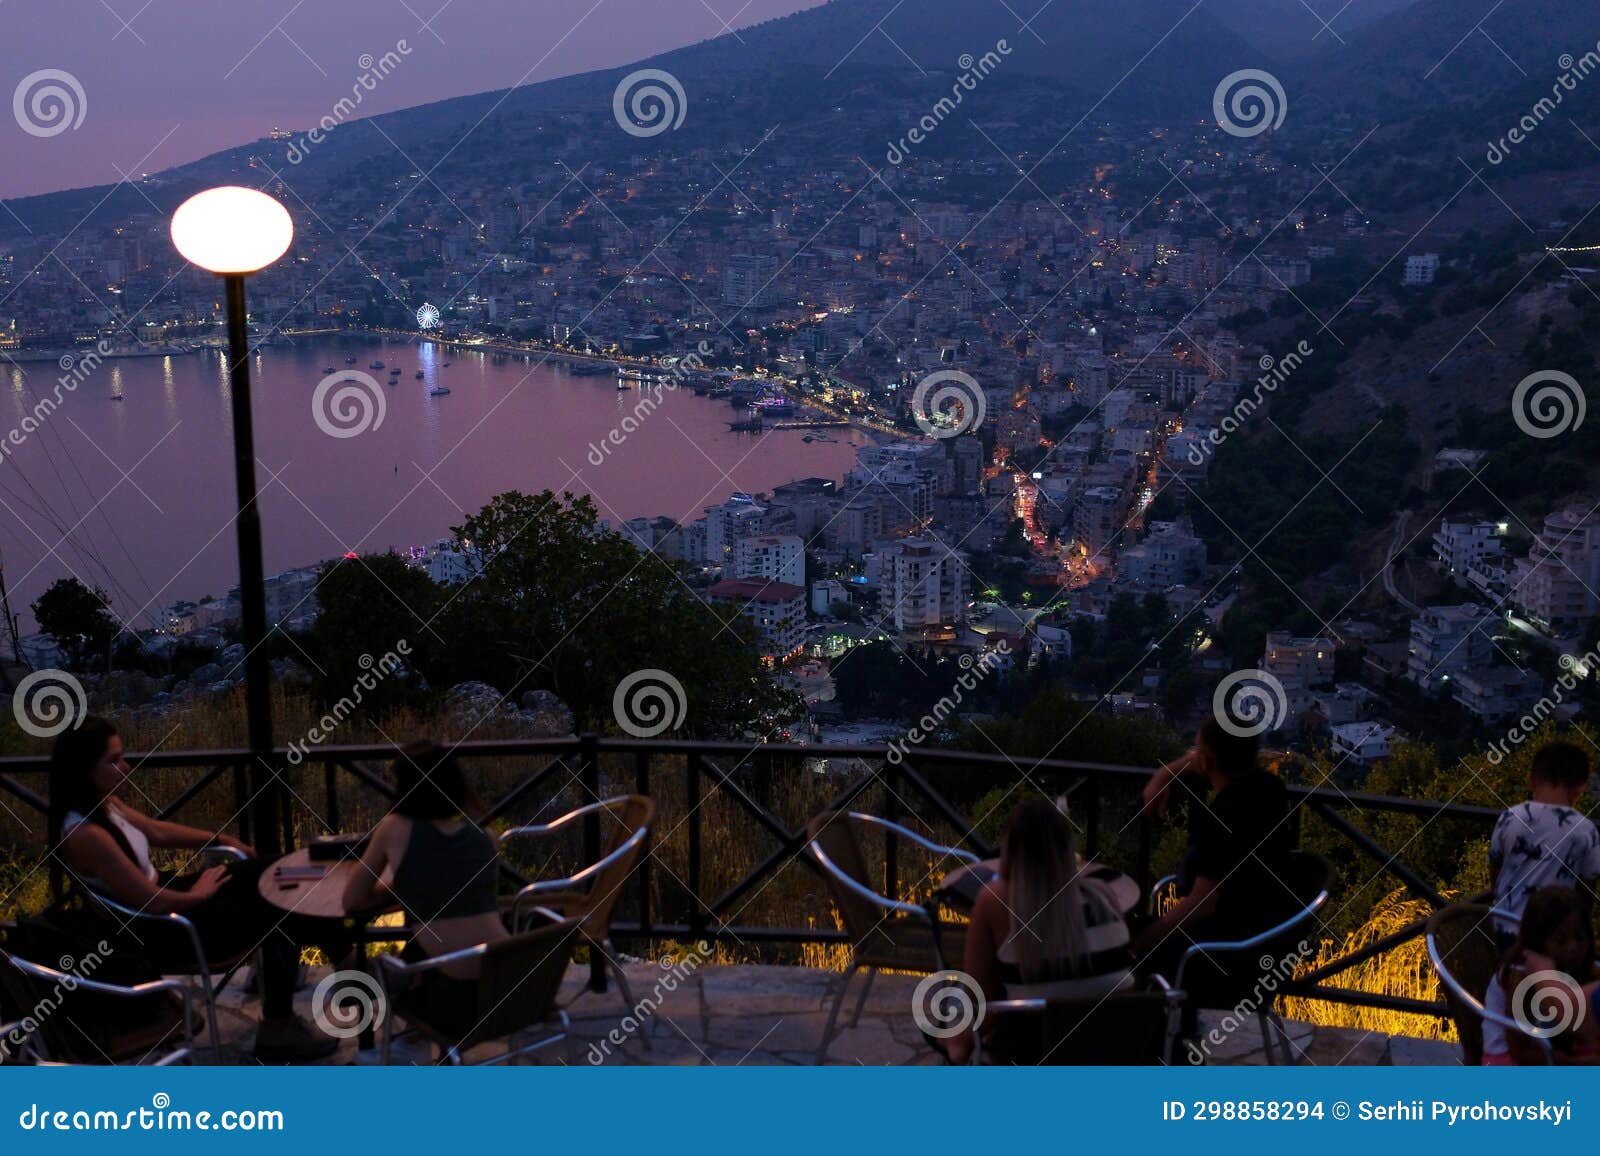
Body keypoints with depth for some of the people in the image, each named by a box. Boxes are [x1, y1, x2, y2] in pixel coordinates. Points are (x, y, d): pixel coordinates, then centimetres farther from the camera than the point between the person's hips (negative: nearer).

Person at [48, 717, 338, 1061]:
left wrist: (219, 839, 11)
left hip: (160, 892, 9)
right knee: (278, 916, -7)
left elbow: (156, 830, 13)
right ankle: (278, 1032, 6)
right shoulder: (85, 835, -32)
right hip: (154, 932, -9)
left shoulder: (104, 803, -4)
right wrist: (198, 894, -11)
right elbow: (151, 902, -29)